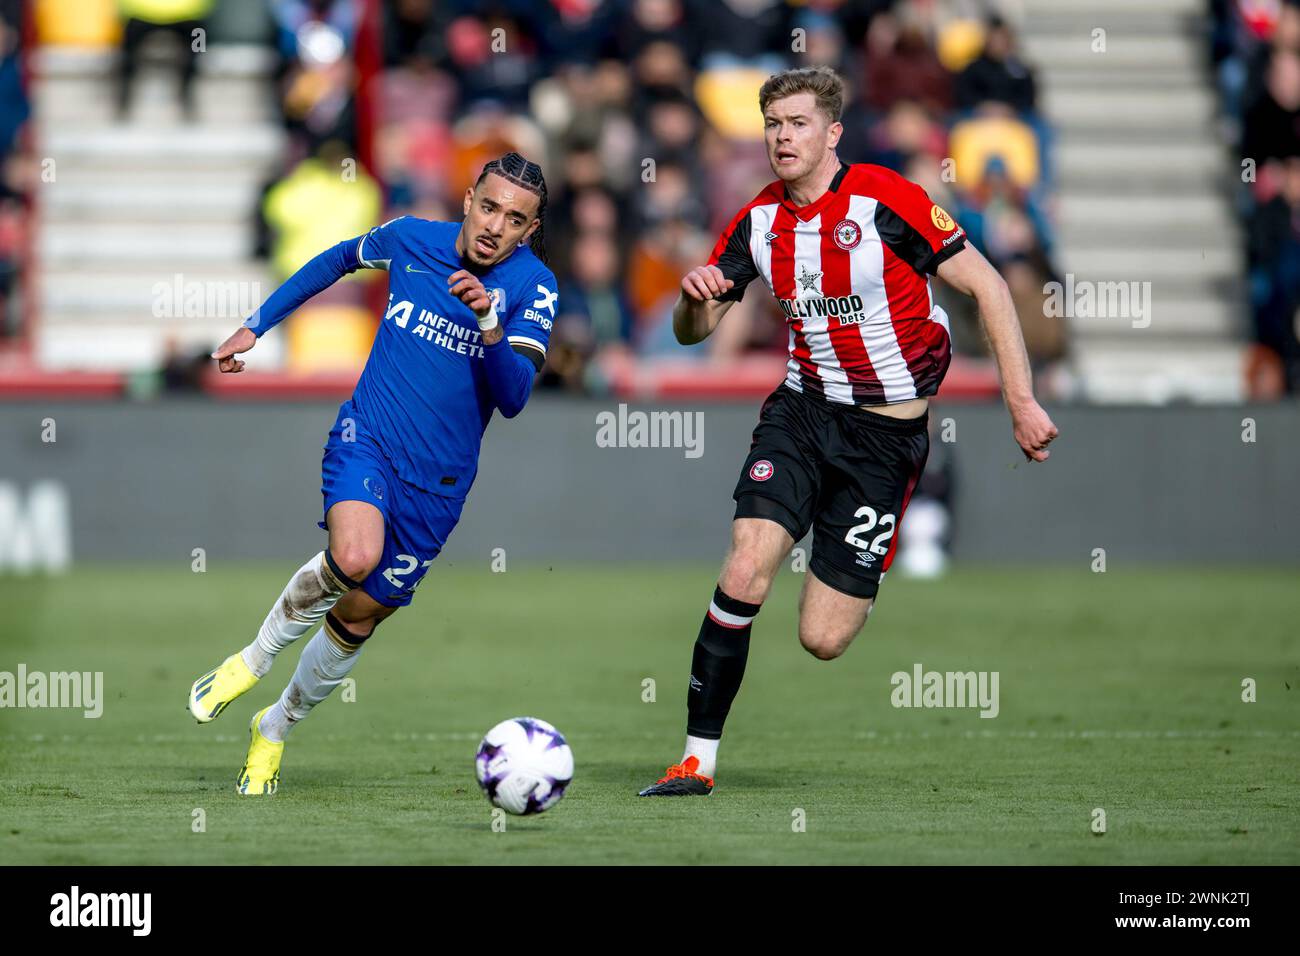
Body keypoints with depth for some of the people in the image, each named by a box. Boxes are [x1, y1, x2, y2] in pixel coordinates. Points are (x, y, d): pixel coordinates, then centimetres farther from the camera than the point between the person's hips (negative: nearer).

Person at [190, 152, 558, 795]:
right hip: (366, 437, -1)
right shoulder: (410, 239, -3)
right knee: (354, 556, -32)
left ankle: (275, 728, 33)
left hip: (437, 480, 1)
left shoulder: (532, 285, -8)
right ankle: (255, 658, -8)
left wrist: (489, 322, -33)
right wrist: (255, 326, 20)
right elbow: (337, 261, 19)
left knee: (360, 615, 7)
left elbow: (512, 398, -17)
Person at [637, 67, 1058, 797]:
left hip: (887, 434, -4)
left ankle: (860, 588, 33)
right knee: (745, 570, -19)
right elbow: (694, 331, 9)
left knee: (822, 638, -6)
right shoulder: (759, 222, 1)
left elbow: (986, 286, -12)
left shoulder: (885, 200, -15)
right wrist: (694, 300, -17)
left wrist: (1022, 400, -17)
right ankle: (699, 759, -10)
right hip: (803, 410, 4)